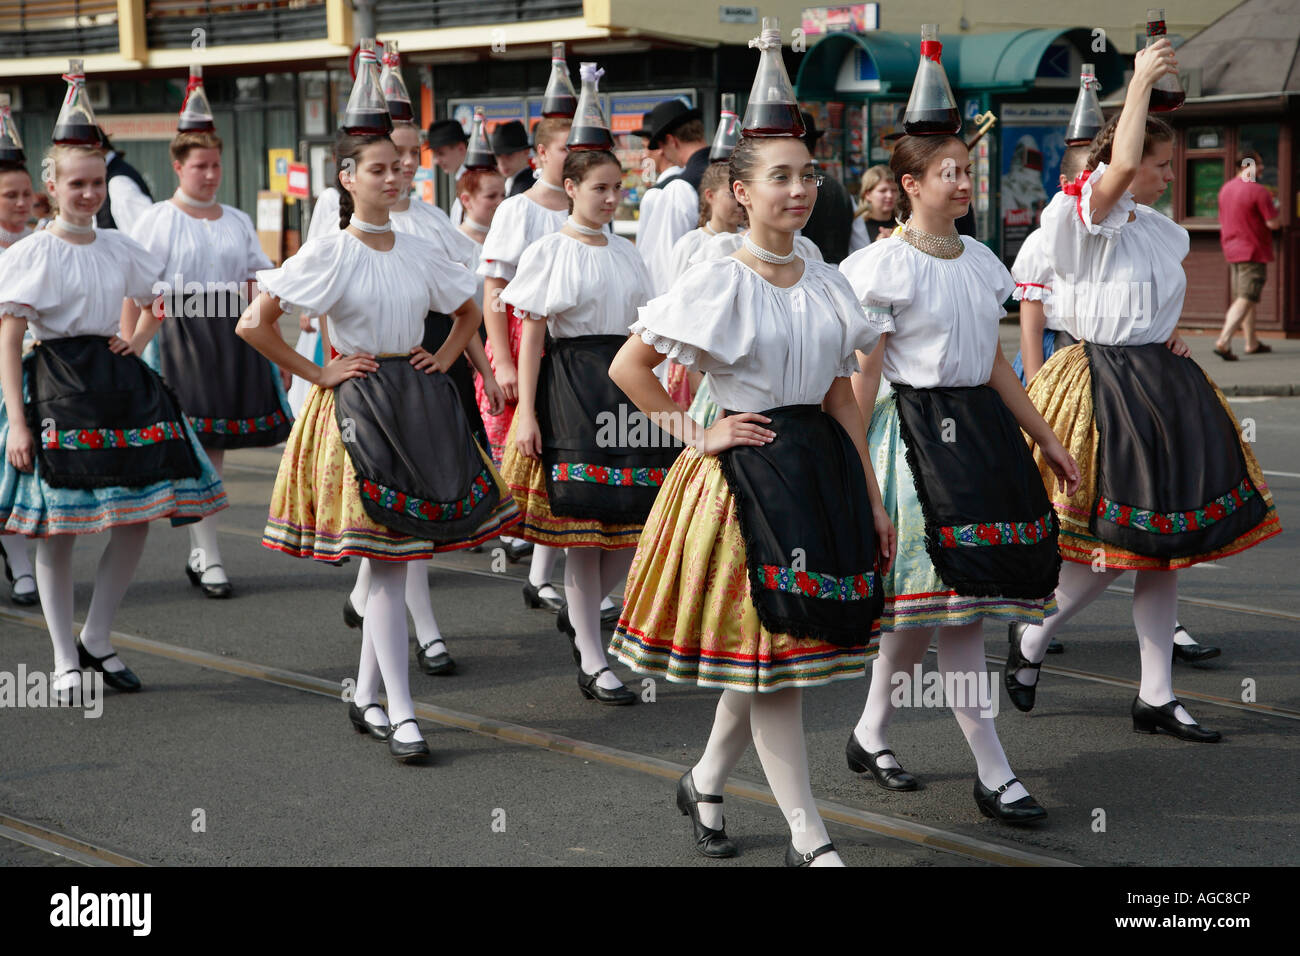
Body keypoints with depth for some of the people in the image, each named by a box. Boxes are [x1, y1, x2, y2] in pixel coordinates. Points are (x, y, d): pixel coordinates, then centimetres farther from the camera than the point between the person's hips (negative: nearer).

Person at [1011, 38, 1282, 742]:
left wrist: (1171, 339, 8)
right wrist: (1141, 82, -22)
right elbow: (1121, 166, -29)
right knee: (1108, 548, -8)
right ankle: (1029, 643, 18)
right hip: (1104, 386, -8)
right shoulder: (1086, 218, -9)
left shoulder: (1160, 230, 15)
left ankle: (1156, 697, 13)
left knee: (1164, 545, 6)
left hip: (1163, 385, 8)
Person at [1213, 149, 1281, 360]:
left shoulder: (1225, 189, 9)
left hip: (1232, 250, 8)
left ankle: (1252, 343, 22)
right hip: (1253, 252, -8)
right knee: (1246, 299, -9)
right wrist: (1277, 210, 4)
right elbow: (1274, 223, -15)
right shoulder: (1258, 191, -16)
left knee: (1246, 298, 17)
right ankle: (1223, 341, -21)